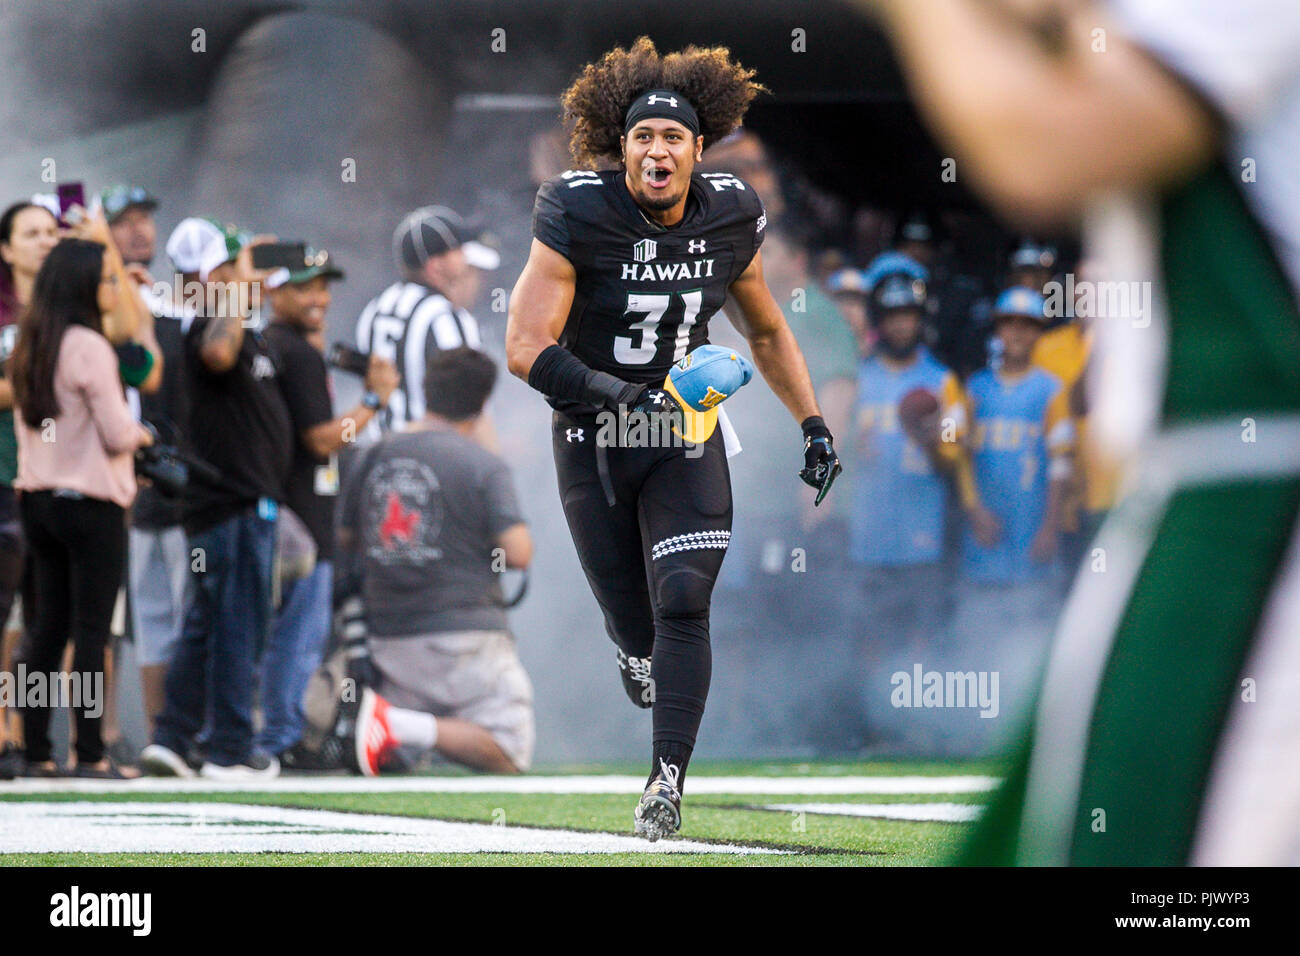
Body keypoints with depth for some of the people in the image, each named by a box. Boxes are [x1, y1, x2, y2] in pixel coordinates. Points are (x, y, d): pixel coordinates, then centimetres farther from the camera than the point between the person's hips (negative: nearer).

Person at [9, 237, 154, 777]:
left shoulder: (29, 348, 9)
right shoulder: (89, 347, -15)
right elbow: (117, 433, -15)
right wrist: (139, 434, 8)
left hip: (38, 497, 7)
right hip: (90, 502, -7)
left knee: (48, 626, 10)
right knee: (91, 629, -3)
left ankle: (37, 752, 9)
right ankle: (90, 753, -4)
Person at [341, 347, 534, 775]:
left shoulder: (372, 459, 8)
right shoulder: (483, 466, -9)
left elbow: (346, 539, 18)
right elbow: (519, 553, -14)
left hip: (388, 637, 6)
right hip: (464, 630, -6)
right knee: (509, 754, -5)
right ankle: (403, 727, -24)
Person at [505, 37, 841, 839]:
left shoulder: (729, 219, -5)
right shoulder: (579, 216, -17)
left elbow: (767, 333, 14)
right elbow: (527, 347, -20)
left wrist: (814, 423, 11)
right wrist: (606, 392, -34)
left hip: (687, 434, 2)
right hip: (594, 441, -1)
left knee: (684, 602, -16)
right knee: (635, 622, 7)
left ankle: (669, 779, -11)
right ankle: (641, 650, 47)